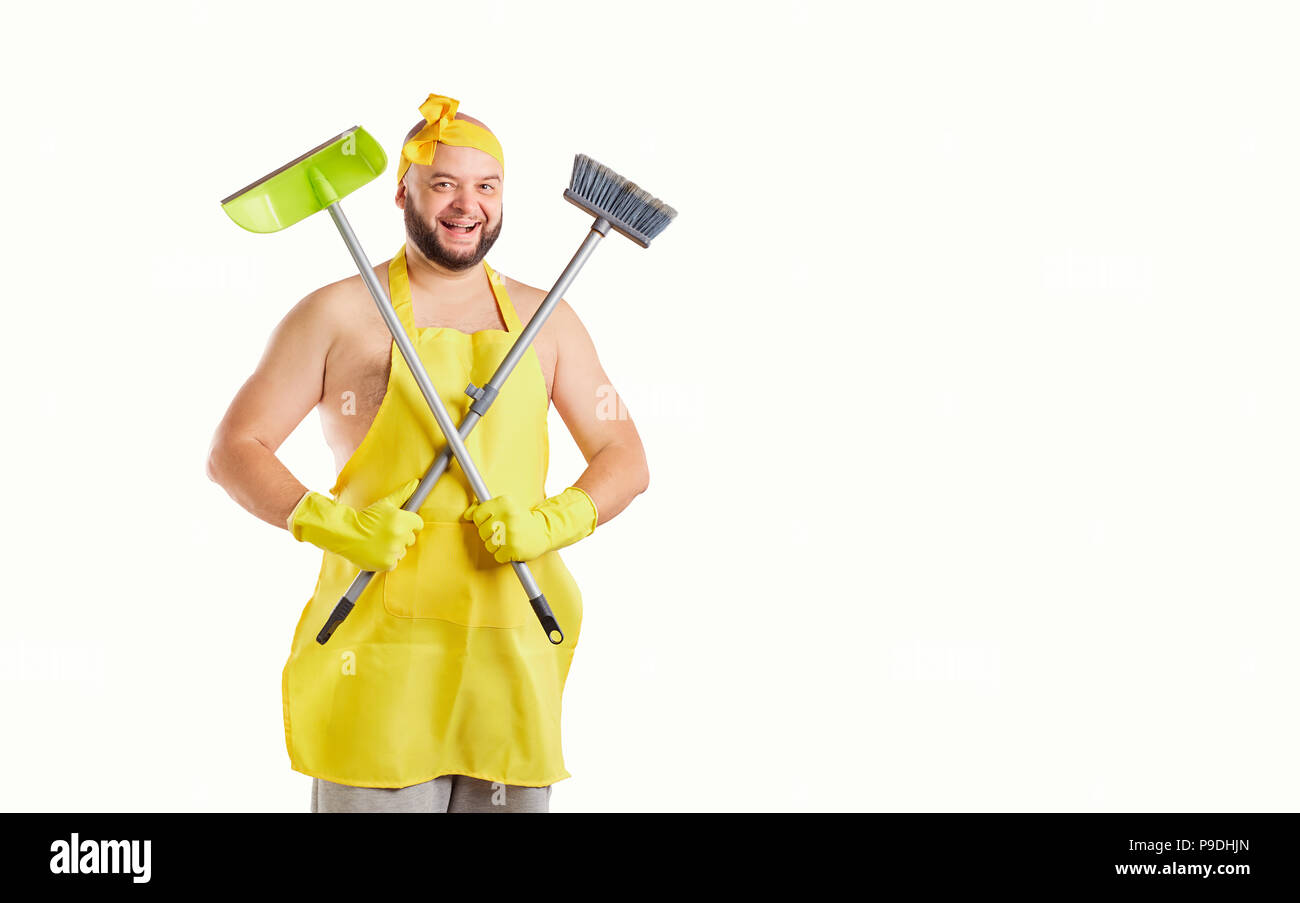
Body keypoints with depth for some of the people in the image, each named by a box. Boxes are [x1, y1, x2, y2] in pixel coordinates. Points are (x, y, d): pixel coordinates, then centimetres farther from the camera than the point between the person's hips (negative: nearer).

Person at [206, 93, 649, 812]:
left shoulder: (544, 320, 13)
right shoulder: (340, 314, 2)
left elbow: (624, 459, 14)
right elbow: (233, 451, 2)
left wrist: (554, 522, -6)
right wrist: (330, 524, -14)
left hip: (512, 645, 3)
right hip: (382, 638, -3)